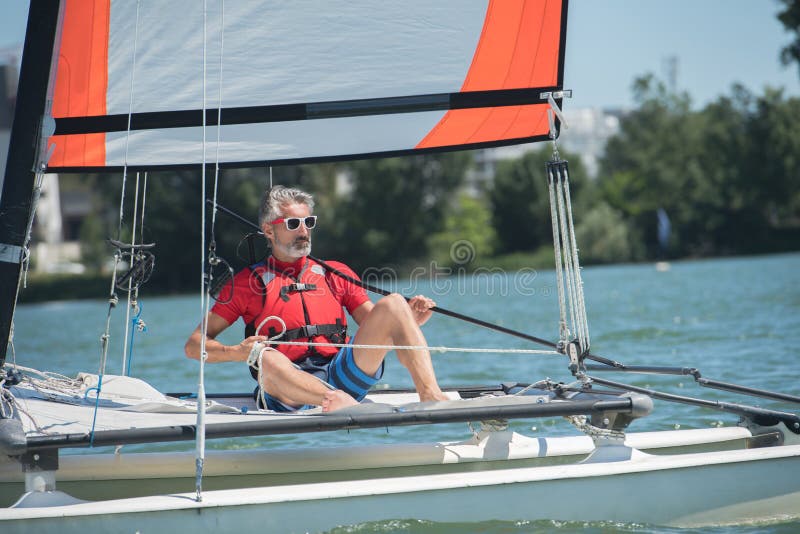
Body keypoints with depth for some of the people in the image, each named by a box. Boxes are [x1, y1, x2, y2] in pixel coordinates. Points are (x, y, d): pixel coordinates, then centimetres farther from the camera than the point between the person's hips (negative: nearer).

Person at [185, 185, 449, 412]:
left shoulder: (336, 273, 23)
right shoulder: (248, 281, 14)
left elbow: (378, 329, 19)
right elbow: (194, 345, 9)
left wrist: (408, 320, -3)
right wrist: (237, 352, -12)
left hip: (343, 376, 3)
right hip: (288, 391, -3)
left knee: (393, 304, -13)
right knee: (266, 358, -36)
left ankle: (431, 395, -29)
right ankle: (339, 403, -57)